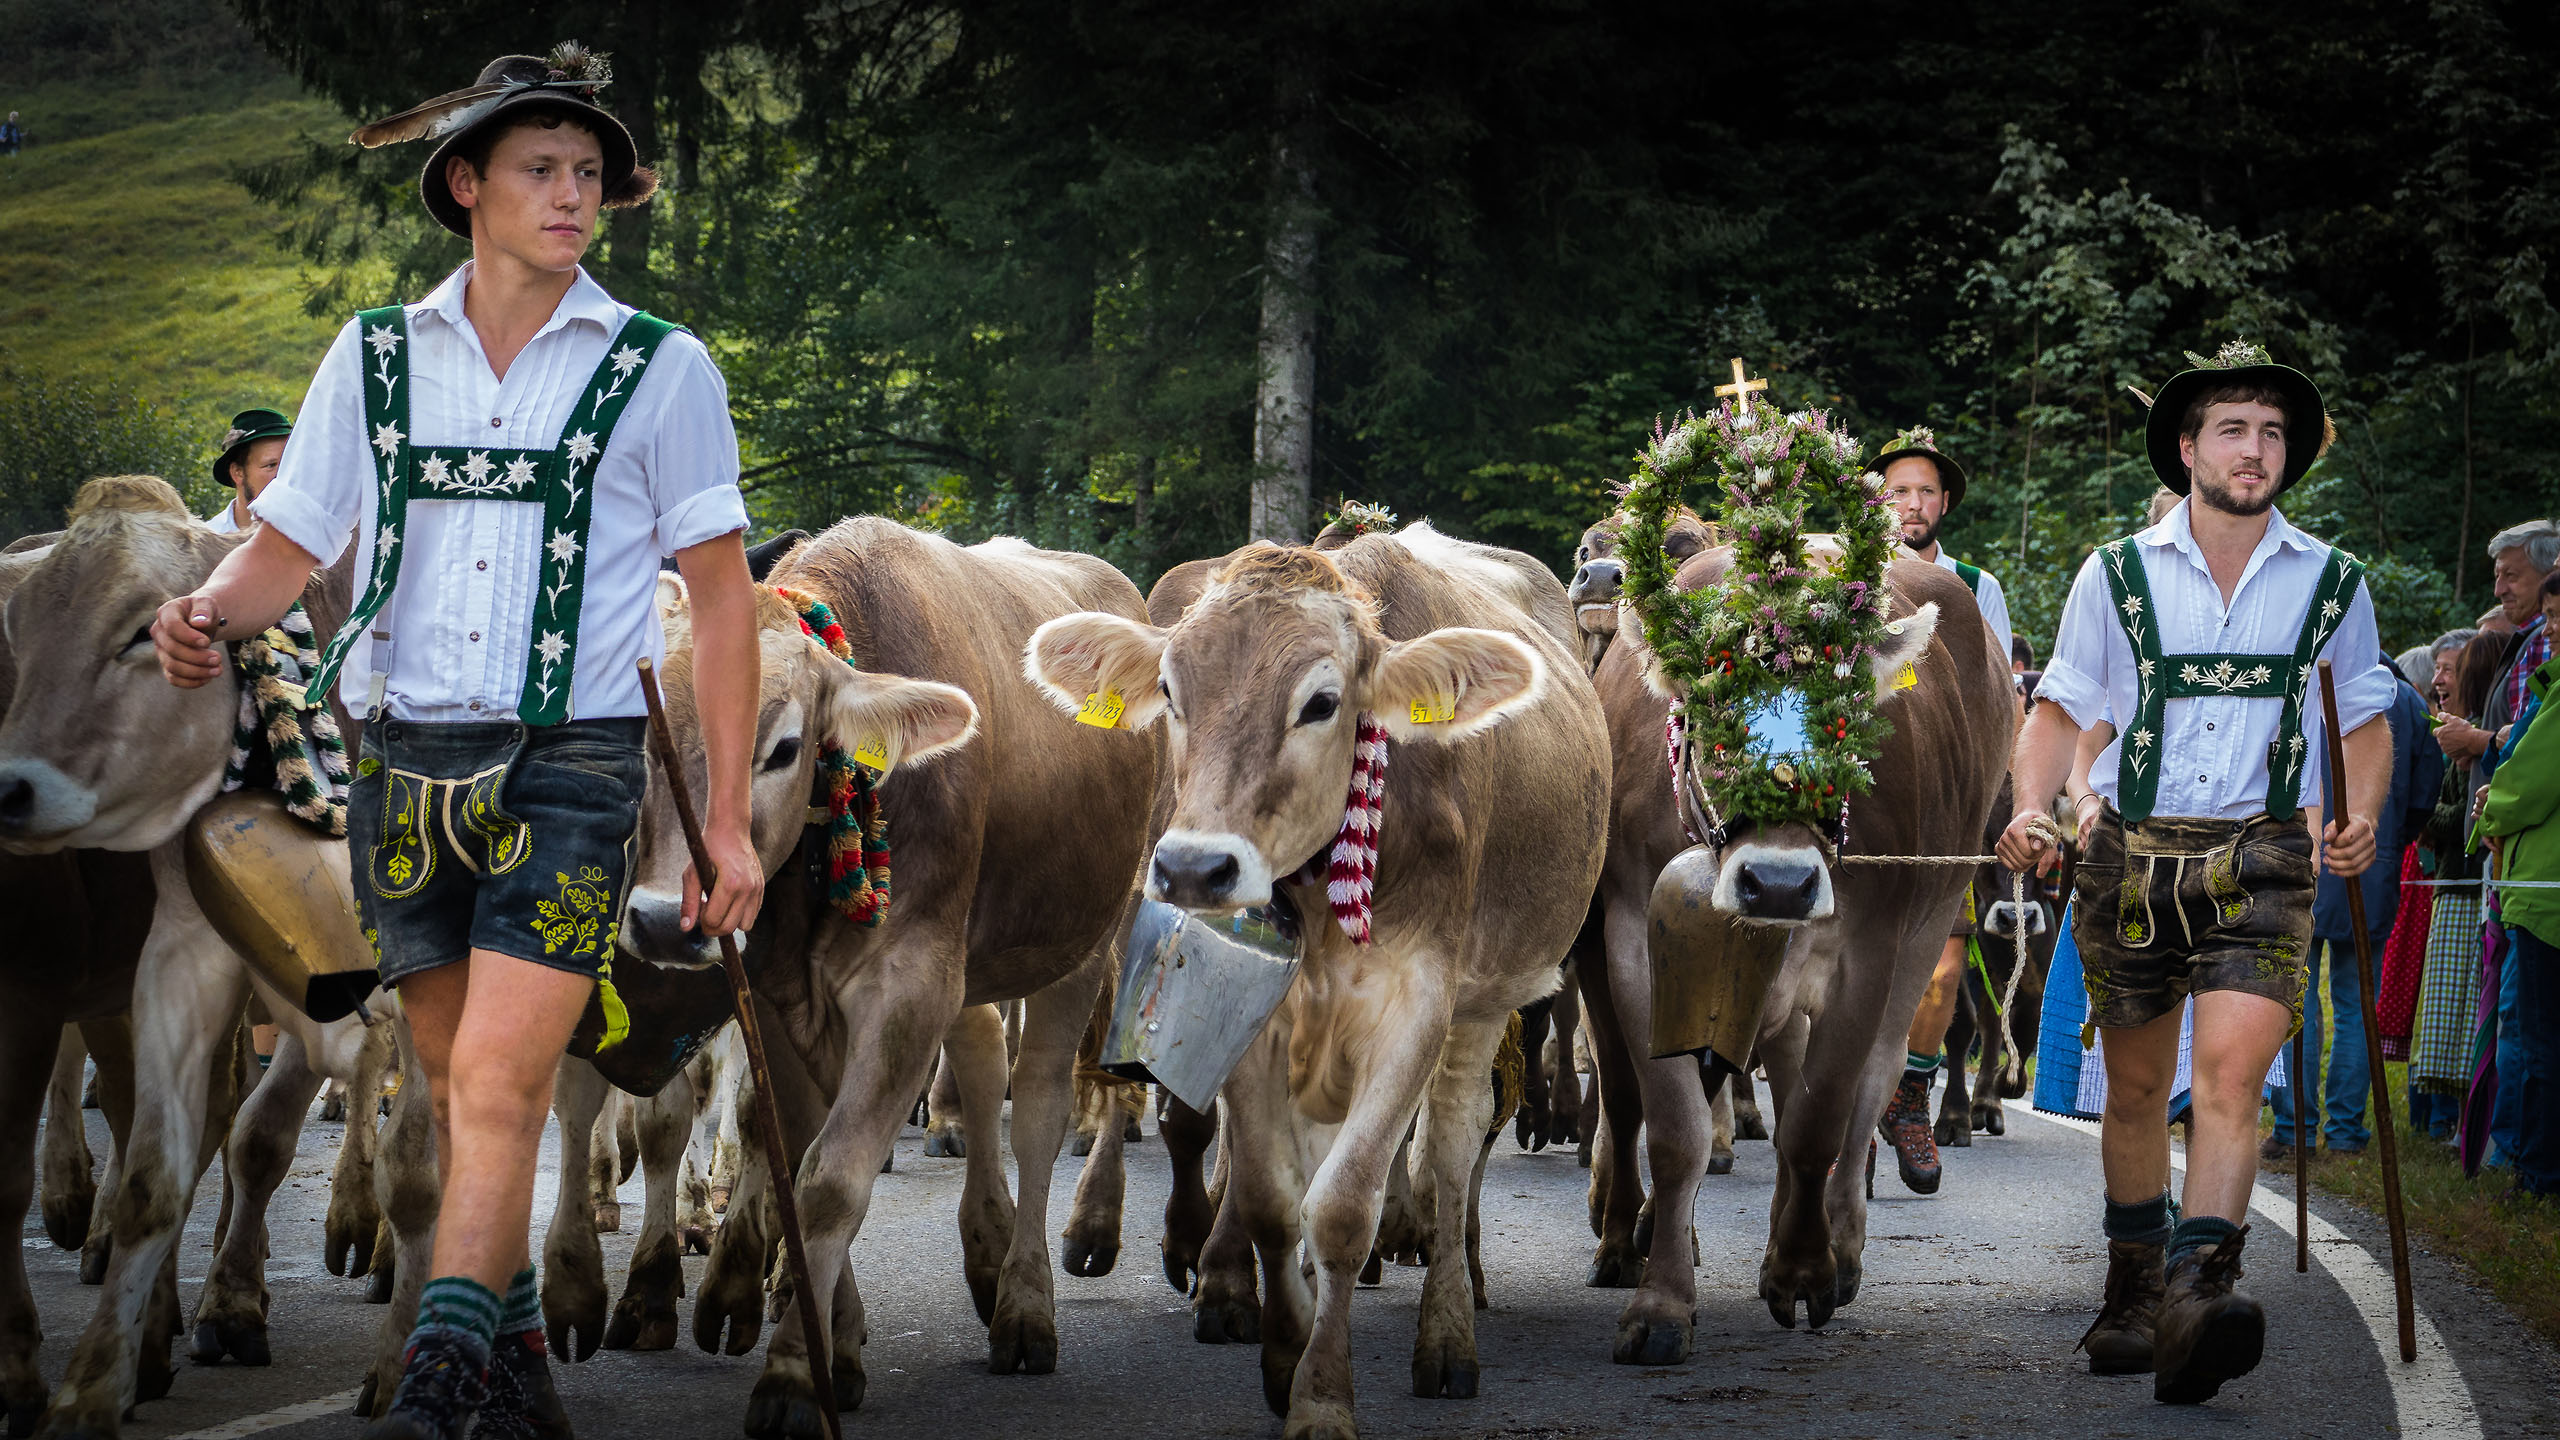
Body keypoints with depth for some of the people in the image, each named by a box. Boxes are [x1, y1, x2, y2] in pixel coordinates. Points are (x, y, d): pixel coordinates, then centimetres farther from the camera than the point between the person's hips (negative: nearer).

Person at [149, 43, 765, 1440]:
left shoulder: (661, 370, 1)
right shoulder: (376, 356, 8)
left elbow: (722, 596, 3)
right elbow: (287, 544, 10)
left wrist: (728, 822, -1)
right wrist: (210, 614, -15)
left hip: (570, 764, -3)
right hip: (407, 761, 3)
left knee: (496, 1083, -15)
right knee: (464, 1087, 12)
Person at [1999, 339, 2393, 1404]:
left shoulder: (2331, 585, 6)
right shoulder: (2118, 576, 4)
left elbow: (2366, 722, 16)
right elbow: (2062, 708, 9)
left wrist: (2360, 818, -3)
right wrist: (2030, 806, -9)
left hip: (2262, 861, -1)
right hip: (2131, 856, 1)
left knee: (2228, 1075, -20)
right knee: (2136, 1090, 10)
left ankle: (2199, 1297, -32)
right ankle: (2132, 1295, 27)